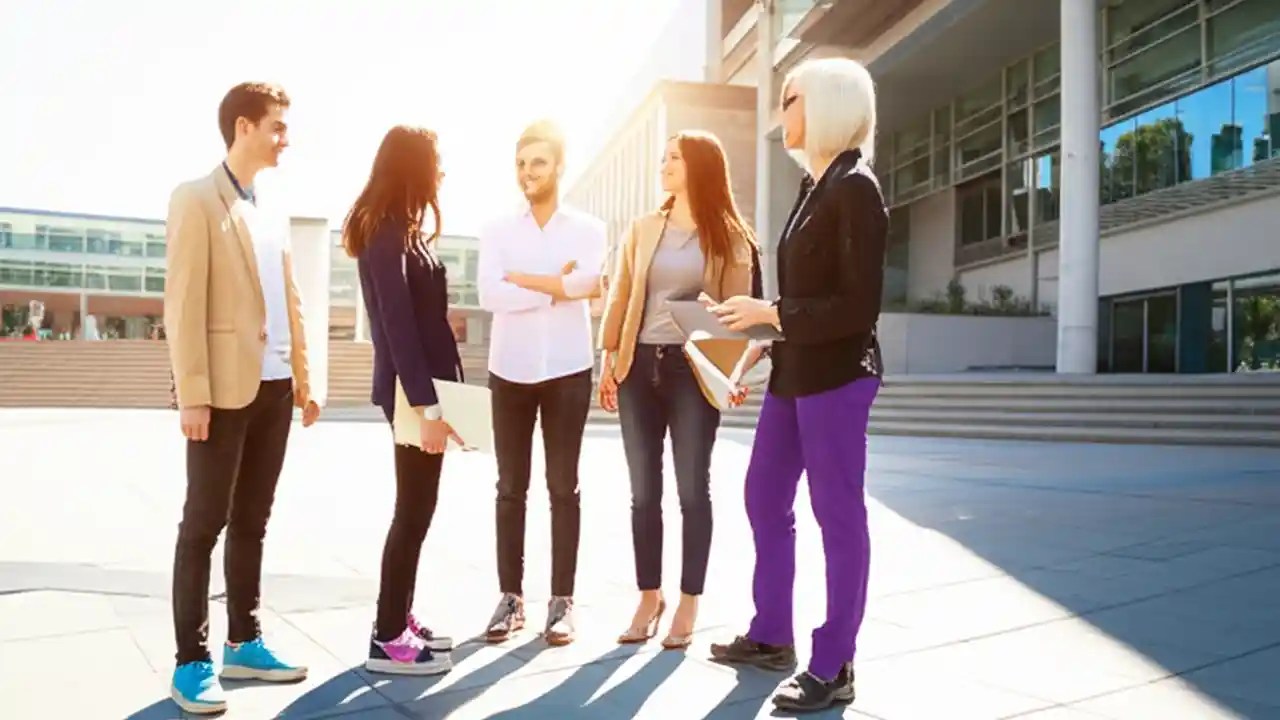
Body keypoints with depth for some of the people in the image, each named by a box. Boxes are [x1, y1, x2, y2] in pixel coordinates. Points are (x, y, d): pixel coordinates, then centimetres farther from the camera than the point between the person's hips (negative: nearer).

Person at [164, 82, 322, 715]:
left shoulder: (273, 212, 17)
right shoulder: (197, 199, -5)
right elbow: (183, 303, -12)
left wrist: (304, 378, 13)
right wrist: (192, 392, -17)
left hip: (274, 386, 7)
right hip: (227, 386, -7)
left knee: (252, 521, 12)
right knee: (204, 524, 0)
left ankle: (243, 644, 22)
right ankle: (192, 662, 9)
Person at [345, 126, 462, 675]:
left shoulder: (401, 231, 16)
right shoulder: (387, 234, -14)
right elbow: (397, 324, -20)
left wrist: (438, 395, 12)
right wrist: (427, 404, -23)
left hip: (422, 383, 10)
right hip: (410, 388, -10)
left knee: (416, 507, 14)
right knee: (414, 510, -3)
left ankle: (400, 619, 24)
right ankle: (387, 639, 6)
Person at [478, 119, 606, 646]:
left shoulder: (587, 229, 2)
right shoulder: (497, 230, 4)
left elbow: (584, 287, -17)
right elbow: (489, 296, -11)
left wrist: (519, 277, -10)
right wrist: (558, 286, -13)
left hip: (567, 372, -1)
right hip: (510, 371, 2)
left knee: (563, 488, 4)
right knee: (510, 488, 6)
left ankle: (561, 601, 12)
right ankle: (511, 597, 16)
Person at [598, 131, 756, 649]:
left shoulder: (729, 237, 2)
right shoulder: (642, 230, 10)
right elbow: (618, 300, 9)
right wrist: (607, 360, 2)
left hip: (694, 371, -3)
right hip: (640, 367, 3)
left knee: (693, 489, 3)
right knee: (644, 491, 7)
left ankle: (688, 603, 16)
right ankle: (649, 596, 21)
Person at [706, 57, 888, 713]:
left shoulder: (855, 188, -12)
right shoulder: (814, 186, 13)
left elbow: (859, 305, -18)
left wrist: (770, 313, -17)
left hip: (835, 376, -9)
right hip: (793, 372, 9)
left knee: (838, 516, 1)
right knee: (764, 499, 16)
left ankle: (833, 668, 14)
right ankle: (771, 636, 33)